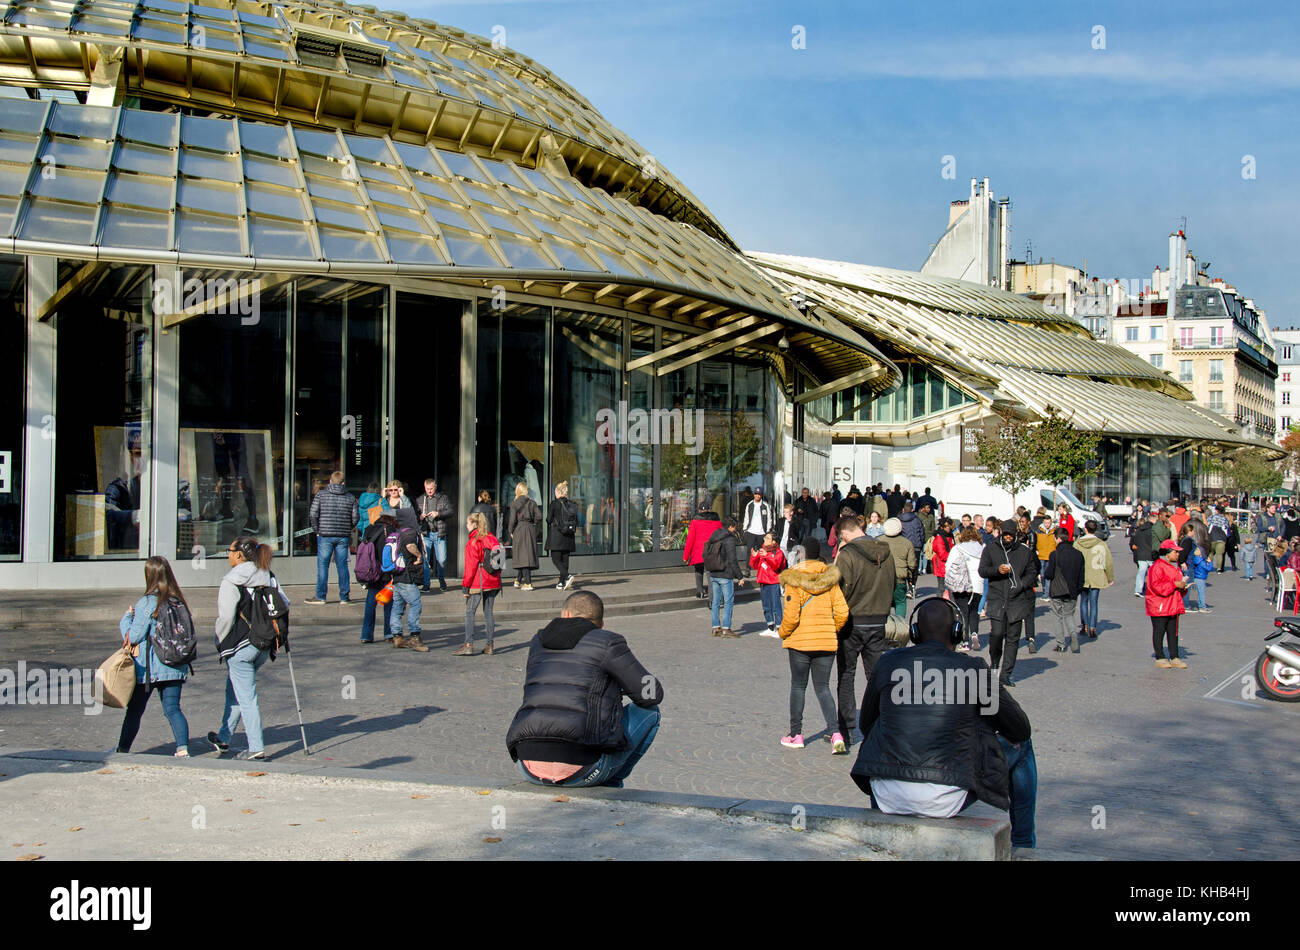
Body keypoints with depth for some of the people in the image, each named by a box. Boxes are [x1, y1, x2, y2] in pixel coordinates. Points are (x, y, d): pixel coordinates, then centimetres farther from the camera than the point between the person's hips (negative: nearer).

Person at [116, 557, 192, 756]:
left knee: (134, 711, 10)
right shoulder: (178, 601, 4)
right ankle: (183, 748, -12)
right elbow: (189, 630, 11)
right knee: (173, 709, 5)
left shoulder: (147, 602, -13)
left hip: (148, 667, -4)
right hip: (174, 667, 4)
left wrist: (127, 617, 6)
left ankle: (122, 750, 23)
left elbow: (133, 636, -9)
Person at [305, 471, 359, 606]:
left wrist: (317, 530, 7)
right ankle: (344, 597, 8)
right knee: (342, 566, 7)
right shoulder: (350, 497, 5)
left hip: (325, 535, -2)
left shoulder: (321, 495, -1)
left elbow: (313, 515, -5)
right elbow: (356, 517, 3)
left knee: (322, 565, 3)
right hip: (343, 537, 2)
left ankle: (320, 596, 4)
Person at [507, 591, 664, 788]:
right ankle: (609, 785, 18)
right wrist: (618, 686, 30)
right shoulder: (607, 642, 2)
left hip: (530, 770, 5)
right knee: (649, 710, 18)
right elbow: (653, 694, 7)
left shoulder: (538, 641, 17)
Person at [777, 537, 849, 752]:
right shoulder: (830, 577, 0)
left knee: (798, 686, 12)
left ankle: (796, 735, 18)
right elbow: (842, 612, -4)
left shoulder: (794, 579, -10)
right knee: (823, 688, 9)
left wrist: (783, 634, 3)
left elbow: (791, 616, -15)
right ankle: (835, 733, -7)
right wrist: (832, 631, 14)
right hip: (827, 642, 3)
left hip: (800, 641, -3)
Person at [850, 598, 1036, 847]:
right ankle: (1023, 846, 32)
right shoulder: (973, 669, -2)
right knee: (1021, 746, 20)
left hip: (887, 798, 3)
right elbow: (1021, 729, 7)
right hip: (945, 801, -3)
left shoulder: (888, 662, 5)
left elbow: (866, 725, 18)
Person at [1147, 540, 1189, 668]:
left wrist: (1182, 587, 7)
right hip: (1159, 607, -9)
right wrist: (1175, 584, -21)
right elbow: (1157, 586, -22)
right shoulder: (1157, 566, -14)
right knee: (1159, 632, 0)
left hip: (1173, 606, 9)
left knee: (1173, 632, 10)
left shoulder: (1174, 566, 16)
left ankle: (1174, 658, 15)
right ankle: (1160, 658, 7)